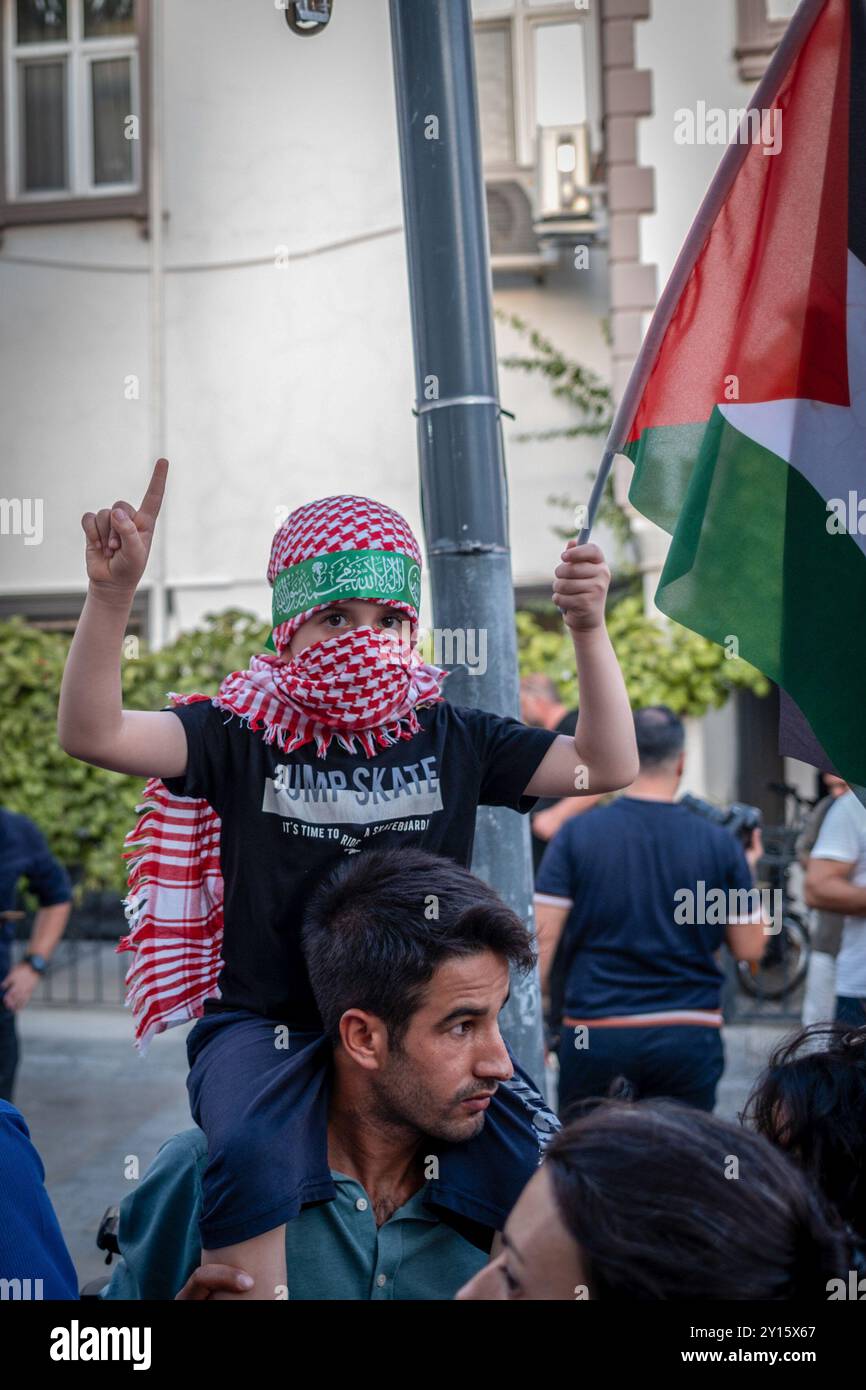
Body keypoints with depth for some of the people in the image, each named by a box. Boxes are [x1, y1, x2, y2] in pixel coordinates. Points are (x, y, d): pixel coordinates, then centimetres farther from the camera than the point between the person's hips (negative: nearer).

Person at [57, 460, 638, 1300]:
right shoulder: (241, 735, -1)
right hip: (267, 1024, -2)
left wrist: (588, 630, -9)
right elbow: (91, 733, -14)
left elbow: (608, 765, 3)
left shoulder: (449, 737, 7)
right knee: (251, 1154, -35)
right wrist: (111, 595, -28)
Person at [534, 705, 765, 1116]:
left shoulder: (576, 835, -2)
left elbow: (541, 940, -5)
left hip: (594, 1035, 0)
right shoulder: (719, 843, 0)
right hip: (690, 1036, 1)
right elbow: (749, 947, 6)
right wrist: (744, 872, 20)